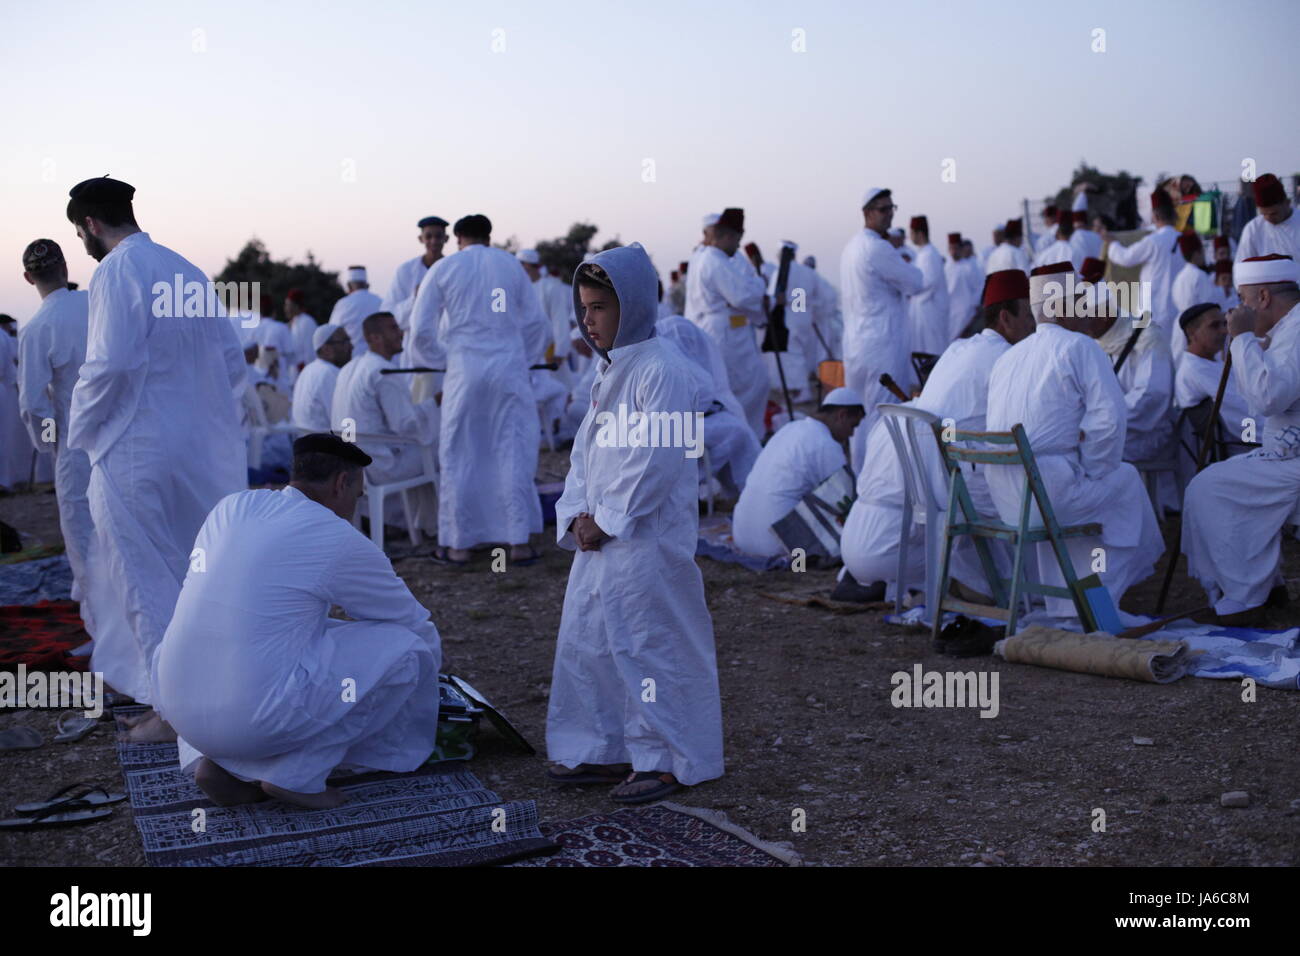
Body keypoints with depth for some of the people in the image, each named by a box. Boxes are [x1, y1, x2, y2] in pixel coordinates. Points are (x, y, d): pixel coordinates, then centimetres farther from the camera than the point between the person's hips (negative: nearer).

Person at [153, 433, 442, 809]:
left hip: (179, 706, 7)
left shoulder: (230, 507, 10)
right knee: (404, 647, 2)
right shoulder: (341, 541, -5)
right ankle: (298, 773, 3)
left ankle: (219, 761, 14)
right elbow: (415, 624, 10)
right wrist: (431, 661, 32)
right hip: (255, 718, -7)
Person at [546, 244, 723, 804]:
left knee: (649, 647, -2)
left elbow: (655, 462, -21)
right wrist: (577, 515, 1)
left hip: (647, 542, -9)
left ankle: (668, 760, 11)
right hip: (599, 540, 10)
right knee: (585, 642, 13)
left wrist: (606, 521, -16)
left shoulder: (659, 373, -14)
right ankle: (604, 752, 25)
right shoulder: (608, 374, 15)